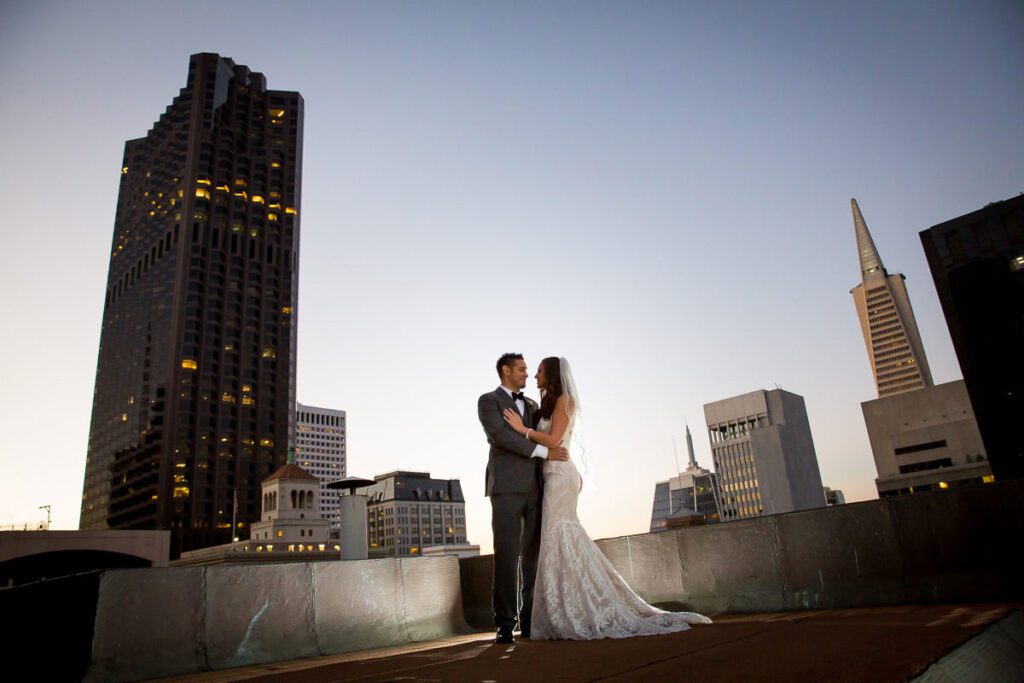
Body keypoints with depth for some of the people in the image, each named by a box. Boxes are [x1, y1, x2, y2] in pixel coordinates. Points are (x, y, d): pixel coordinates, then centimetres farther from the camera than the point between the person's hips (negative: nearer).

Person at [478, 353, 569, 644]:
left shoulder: (531, 405, 24)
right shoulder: (488, 401, 3)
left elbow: (547, 440, 24)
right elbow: (500, 435, -14)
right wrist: (544, 452, -16)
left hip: (535, 488, 6)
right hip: (507, 487, -6)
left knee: (534, 556, 3)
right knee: (507, 556, -8)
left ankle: (530, 620, 9)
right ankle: (505, 624, 0)